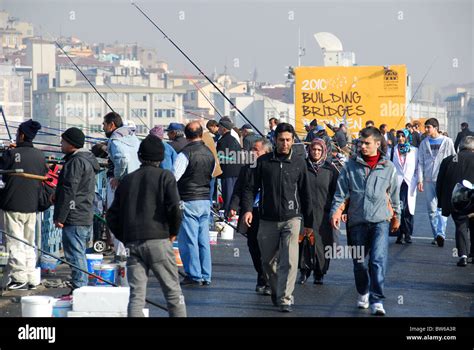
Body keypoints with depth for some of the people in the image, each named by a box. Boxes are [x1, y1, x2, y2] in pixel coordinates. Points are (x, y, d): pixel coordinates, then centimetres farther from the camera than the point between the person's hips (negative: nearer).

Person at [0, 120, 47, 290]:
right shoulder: (39, 156, 2)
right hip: (32, 206, 5)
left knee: (15, 243, 0)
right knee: (29, 244, 13)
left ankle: (19, 278, -2)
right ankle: (31, 279, 14)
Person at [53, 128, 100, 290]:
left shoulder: (76, 162, -15)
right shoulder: (88, 160, 18)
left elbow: (69, 192, -19)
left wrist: (60, 217, -17)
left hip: (74, 218, -10)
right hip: (86, 217, 10)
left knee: (75, 255, -9)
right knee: (79, 255, 15)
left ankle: (78, 288, -9)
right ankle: (81, 288, 19)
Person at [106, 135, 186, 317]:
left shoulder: (127, 180, 14)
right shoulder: (165, 176, 1)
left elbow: (112, 216, 12)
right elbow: (174, 208, -12)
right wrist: (173, 232, 4)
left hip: (132, 242, 3)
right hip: (158, 241, -3)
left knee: (136, 296, 1)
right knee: (173, 292, 5)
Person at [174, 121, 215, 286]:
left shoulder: (185, 154, -14)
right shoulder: (209, 153, 8)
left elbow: (173, 177, -18)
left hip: (188, 201, -6)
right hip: (205, 200, 6)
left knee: (188, 240, -1)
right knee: (203, 240, 9)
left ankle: (194, 275, -1)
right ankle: (206, 276, 11)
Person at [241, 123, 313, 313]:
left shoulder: (299, 163, 6)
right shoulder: (263, 161, 4)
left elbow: (305, 194, 12)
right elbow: (251, 187, 4)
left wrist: (308, 222, 14)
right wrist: (247, 209, -13)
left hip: (291, 219, -1)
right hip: (267, 220, 1)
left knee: (289, 262, -14)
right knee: (268, 261, 10)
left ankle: (285, 299, -11)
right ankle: (276, 291, 32)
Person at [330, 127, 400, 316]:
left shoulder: (388, 167, 4)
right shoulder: (351, 166, 3)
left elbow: (394, 194, 15)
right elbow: (341, 192, 2)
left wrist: (396, 217, 22)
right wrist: (335, 211, -11)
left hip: (380, 220, -2)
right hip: (357, 222, 2)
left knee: (378, 260, -14)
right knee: (359, 261, 10)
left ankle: (376, 300, -14)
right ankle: (363, 293, 33)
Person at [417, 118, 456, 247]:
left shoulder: (447, 142, 4)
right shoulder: (424, 143, 11)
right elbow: (420, 162, 10)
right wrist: (420, 180, 1)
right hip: (428, 180, 3)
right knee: (432, 210, 3)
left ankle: (441, 233, -26)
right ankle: (436, 236, 9)